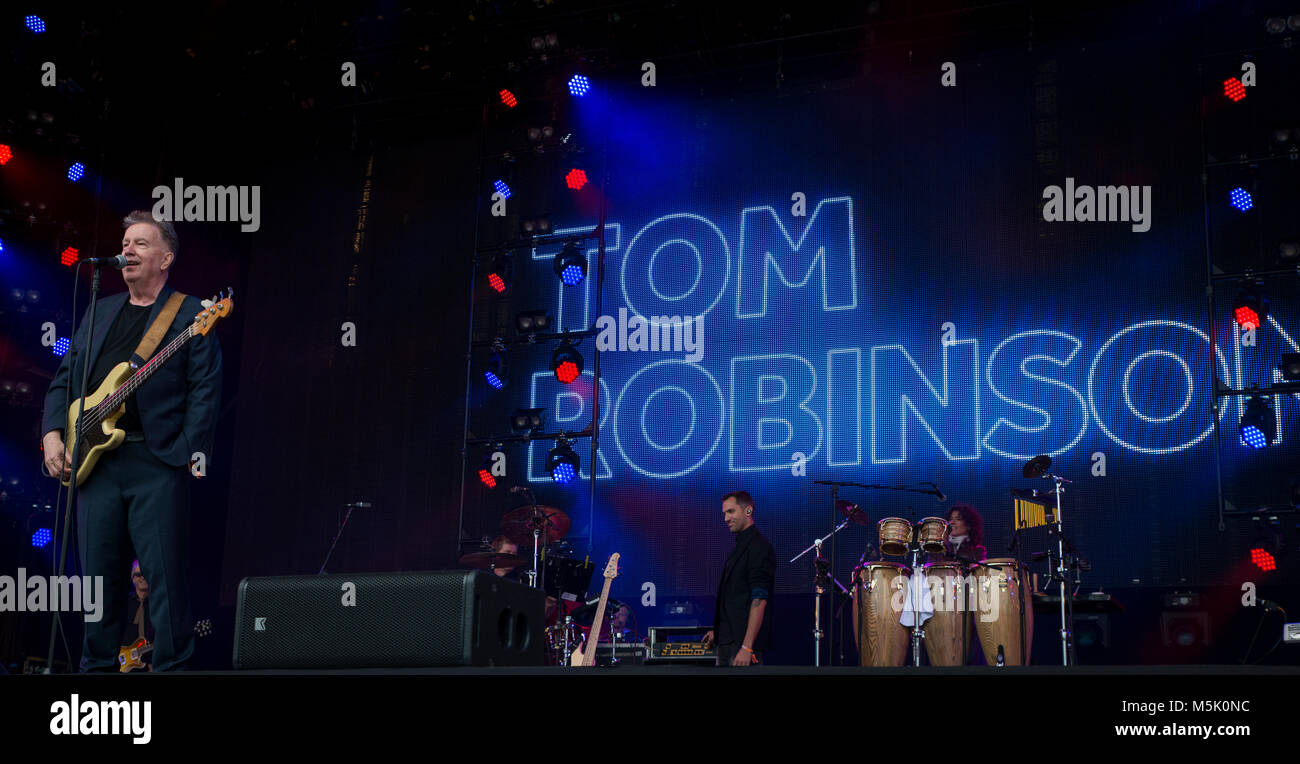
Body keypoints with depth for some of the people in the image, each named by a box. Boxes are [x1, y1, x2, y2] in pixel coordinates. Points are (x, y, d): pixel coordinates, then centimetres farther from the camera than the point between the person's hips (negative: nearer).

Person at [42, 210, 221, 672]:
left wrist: (190, 453, -14)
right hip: (95, 461, 6)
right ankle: (97, 666, 20)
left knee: (165, 576, -5)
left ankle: (172, 665, 5)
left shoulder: (192, 315, 1)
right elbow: (64, 380, 19)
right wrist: (53, 435, 5)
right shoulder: (100, 311, 20)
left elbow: (205, 391, -6)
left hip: (158, 461, -5)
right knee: (96, 572, 9)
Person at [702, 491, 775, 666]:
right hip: (727, 642, 9)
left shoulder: (759, 547, -13)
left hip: (743, 641, -9)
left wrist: (746, 647, -24)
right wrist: (717, 631, 21)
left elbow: (759, 600, -20)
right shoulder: (739, 547, 18)